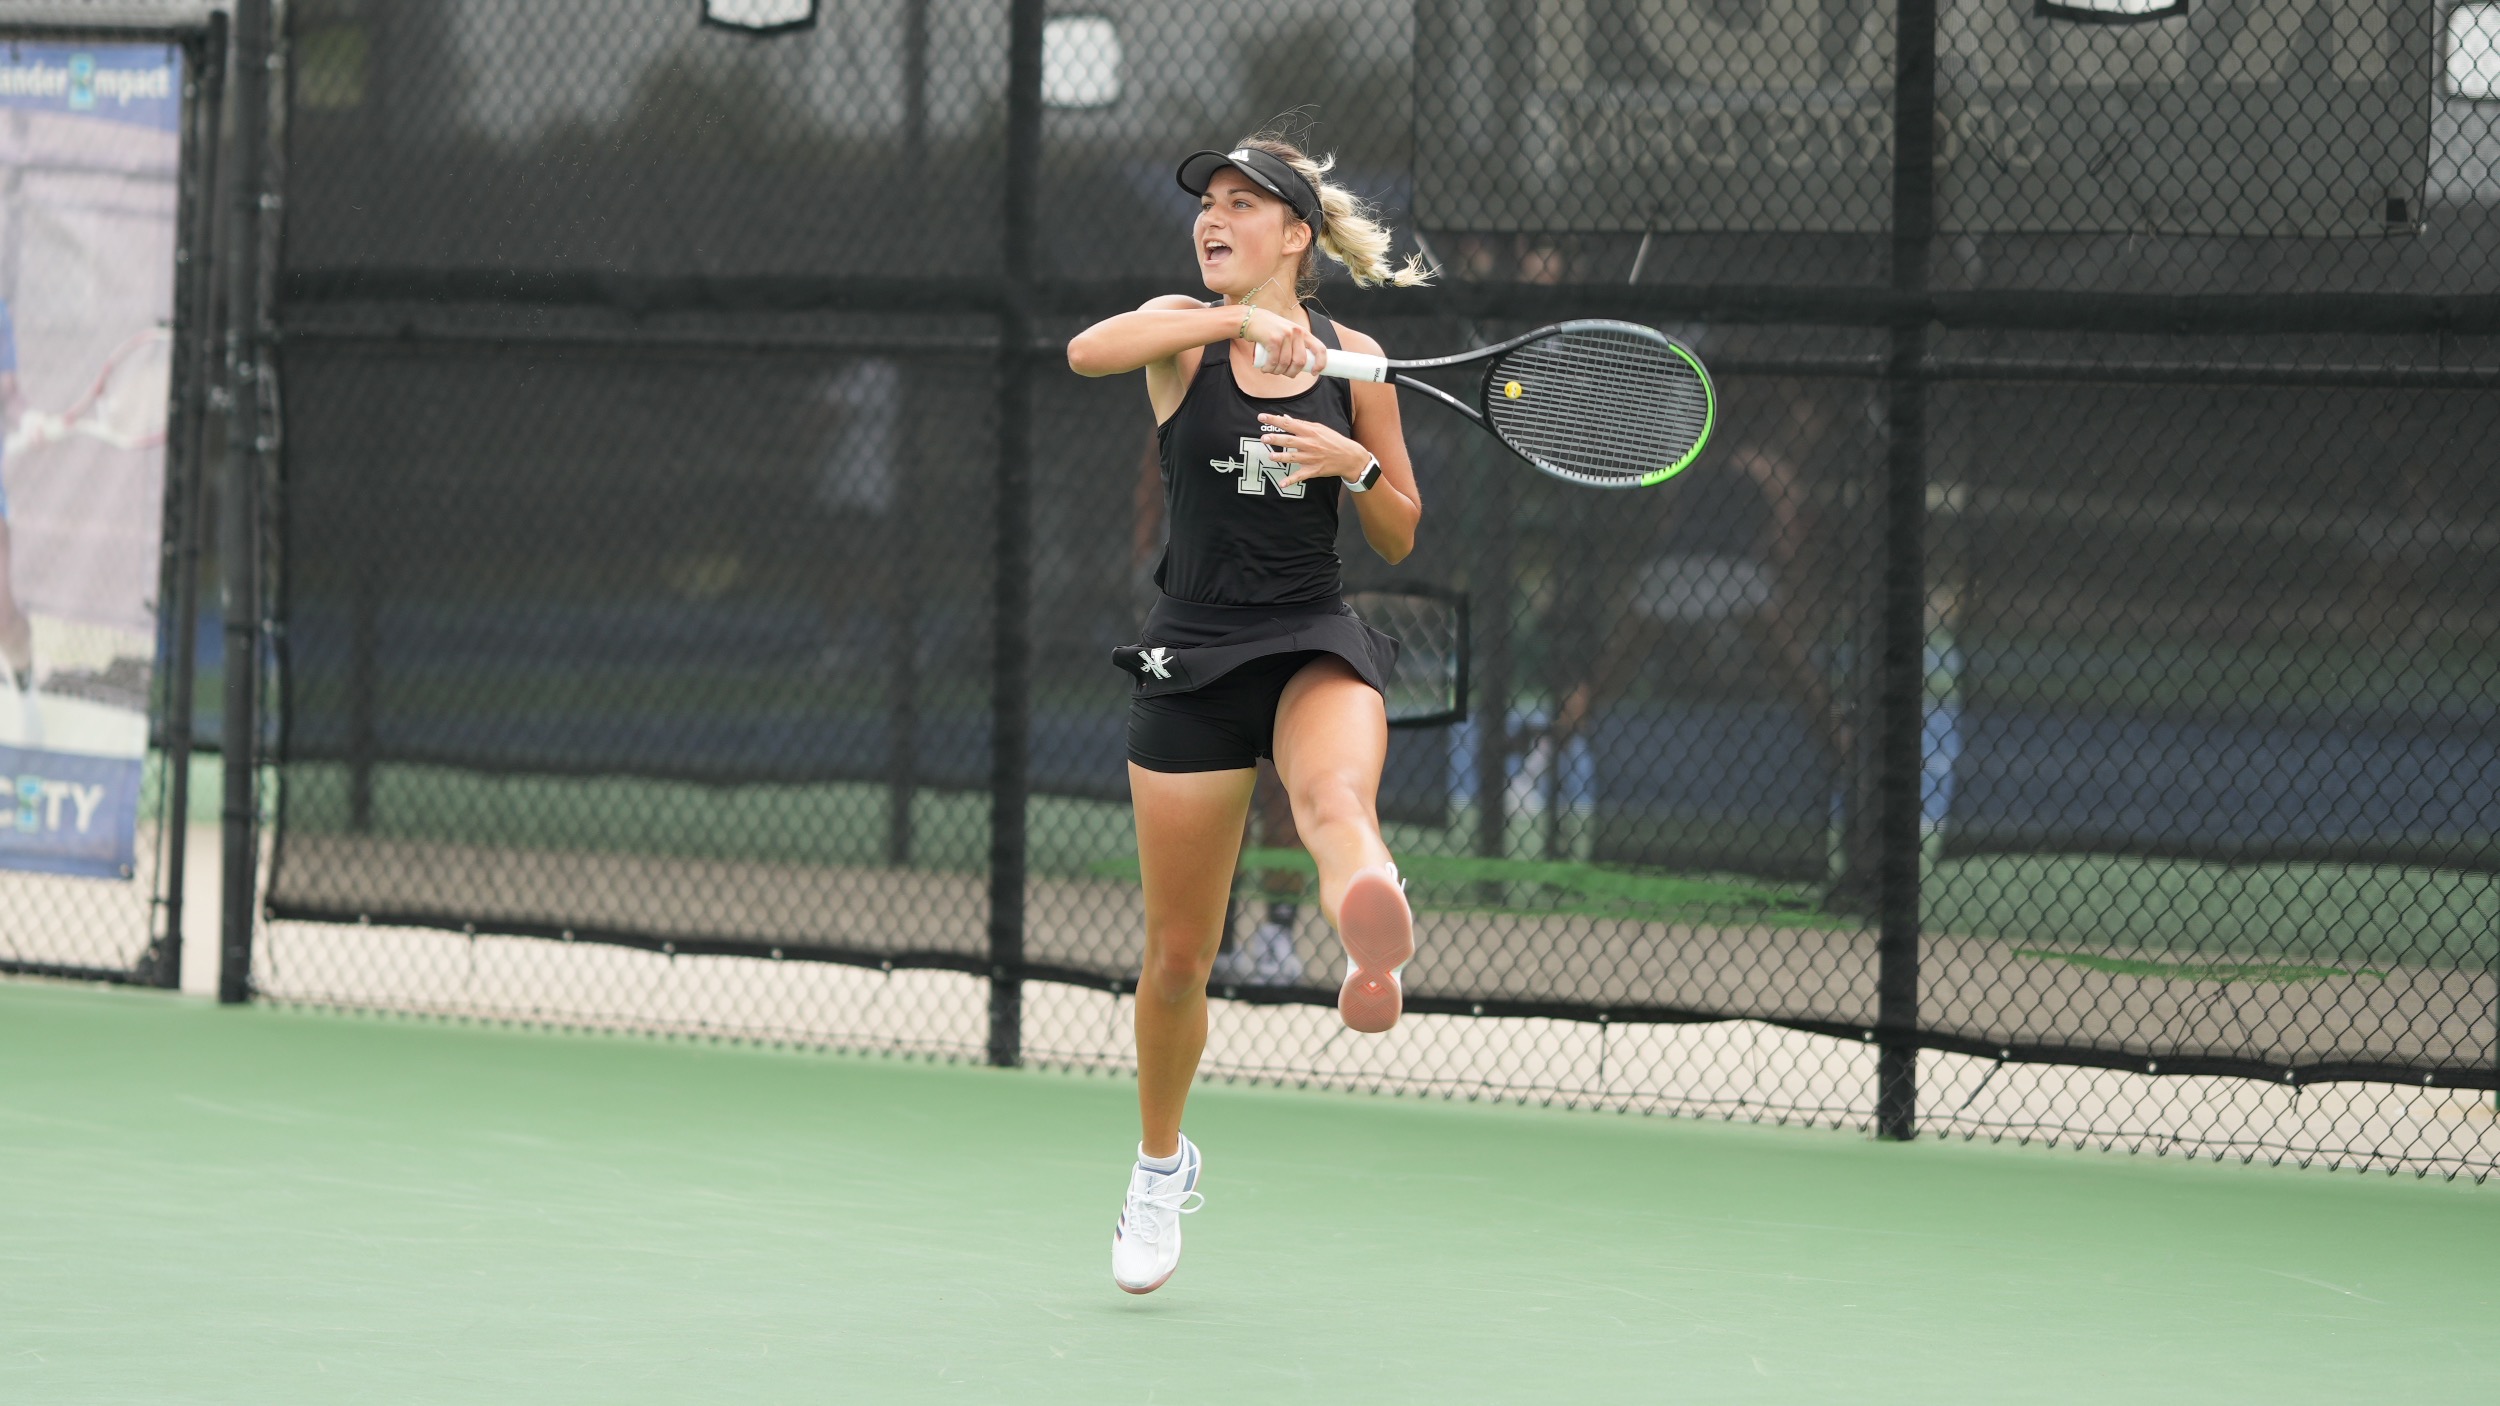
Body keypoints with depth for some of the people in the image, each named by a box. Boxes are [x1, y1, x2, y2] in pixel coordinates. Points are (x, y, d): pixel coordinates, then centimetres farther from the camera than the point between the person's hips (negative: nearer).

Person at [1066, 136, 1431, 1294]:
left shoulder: (1353, 358, 6)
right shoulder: (1184, 333, 1)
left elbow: (1398, 542, 10)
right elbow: (1088, 350, -23)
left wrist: (1356, 465, -10)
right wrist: (1237, 320, -32)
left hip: (1314, 645, 0)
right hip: (1192, 655, 0)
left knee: (1334, 797, -37)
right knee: (1177, 953, 9)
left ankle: (1376, 949, -69)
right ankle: (1162, 1166, 33)